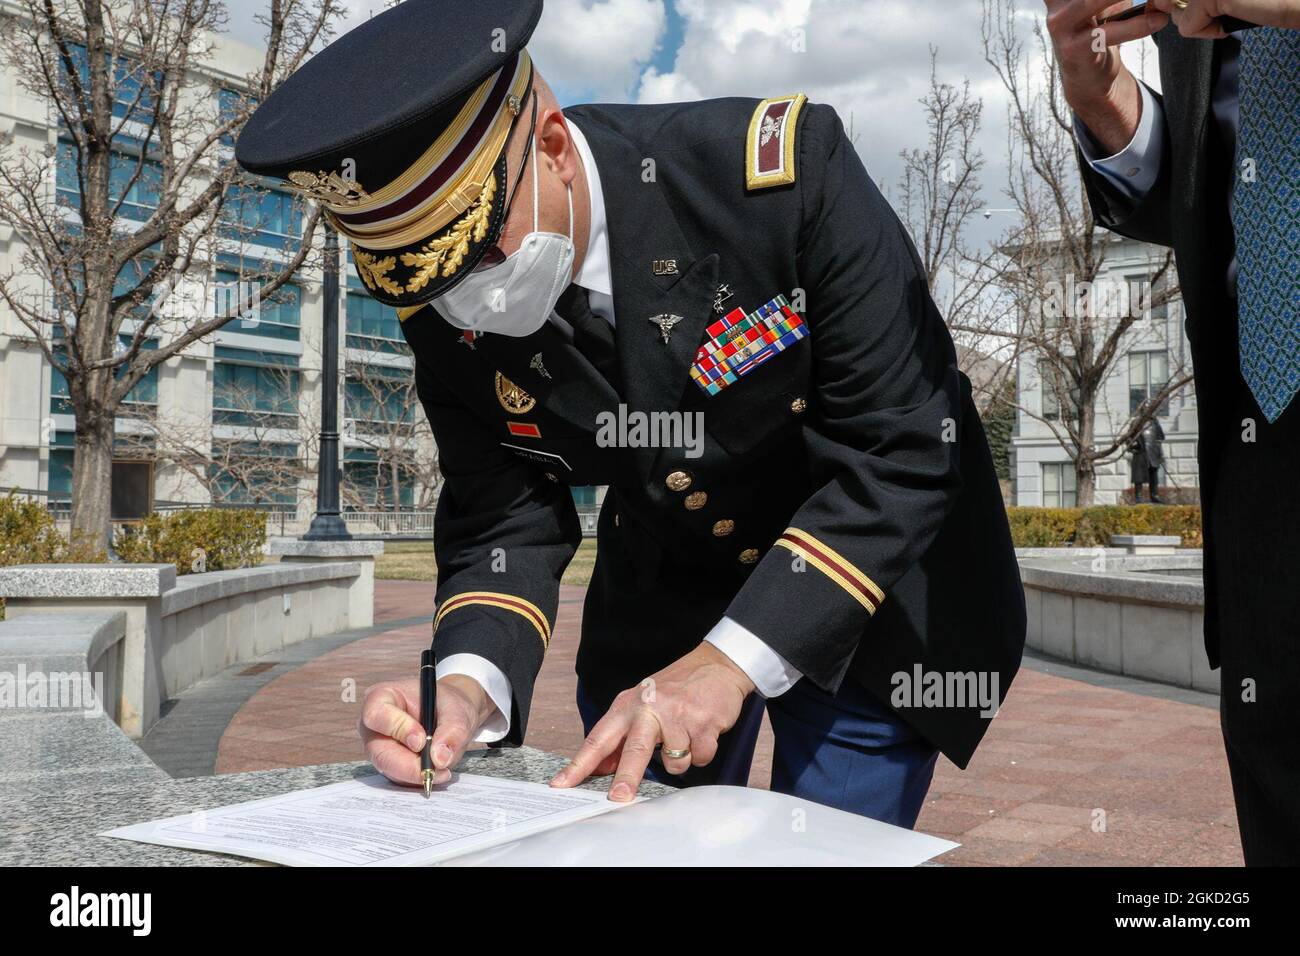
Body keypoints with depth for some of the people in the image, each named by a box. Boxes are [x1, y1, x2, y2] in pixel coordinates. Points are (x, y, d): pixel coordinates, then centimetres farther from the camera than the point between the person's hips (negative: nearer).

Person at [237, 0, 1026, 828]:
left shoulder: (783, 169, -30)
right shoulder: (449, 316, -15)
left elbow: (903, 449, -28)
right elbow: (504, 521, -8)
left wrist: (727, 662, -33)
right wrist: (469, 685, -29)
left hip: (871, 586, -3)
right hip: (658, 604, 3)